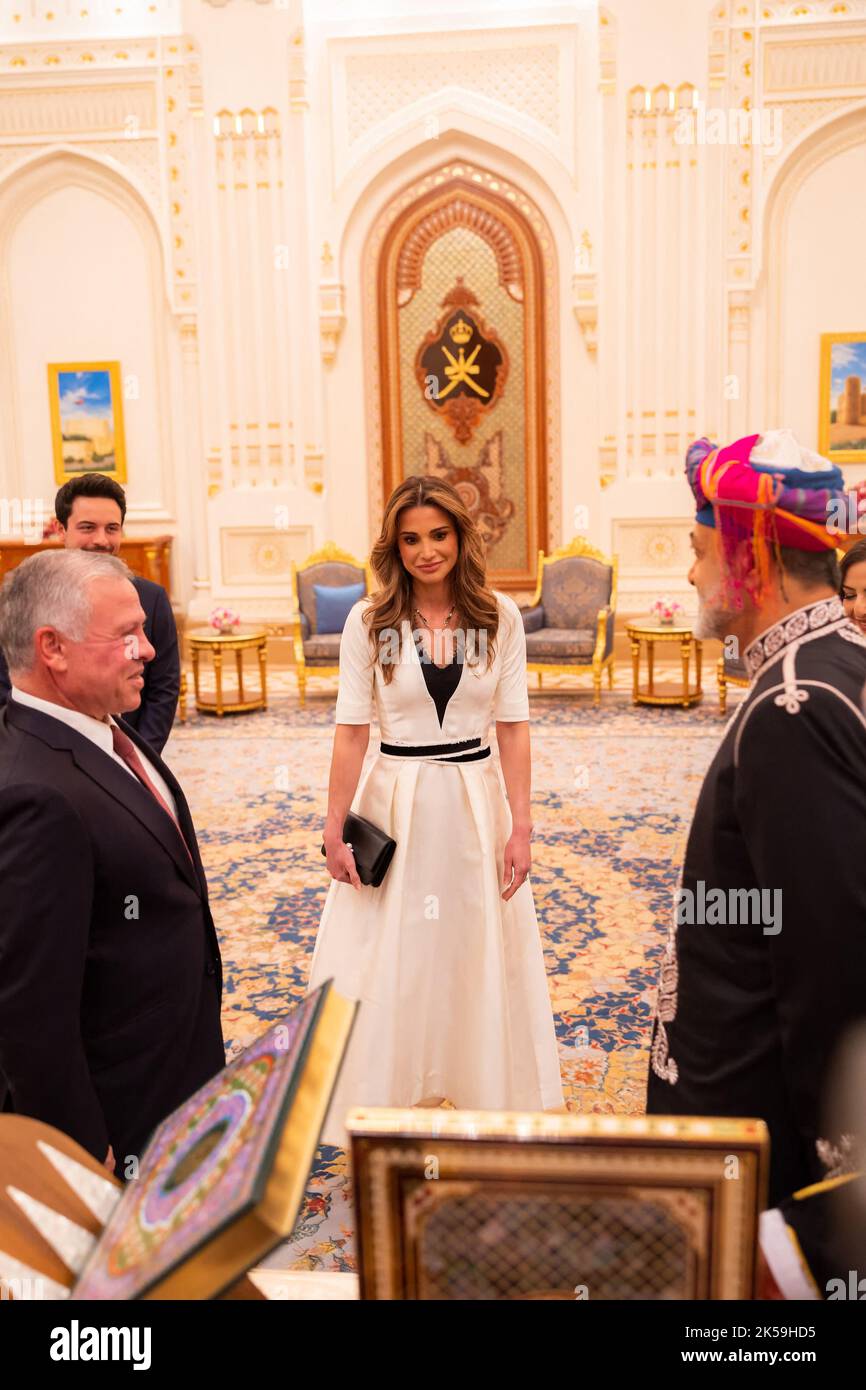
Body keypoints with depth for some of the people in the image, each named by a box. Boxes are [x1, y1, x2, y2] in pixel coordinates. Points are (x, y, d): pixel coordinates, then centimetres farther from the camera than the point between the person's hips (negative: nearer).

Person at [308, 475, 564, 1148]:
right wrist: (335, 829, -3)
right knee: (387, 958, 8)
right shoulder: (369, 621, -5)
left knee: (480, 951, 12)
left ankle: (485, 1093, 34)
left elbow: (513, 726, 0)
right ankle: (384, 1101, 29)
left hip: (476, 800, 1)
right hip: (394, 801, -1)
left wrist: (520, 826, -3)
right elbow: (352, 731, -3)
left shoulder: (500, 617, -2)